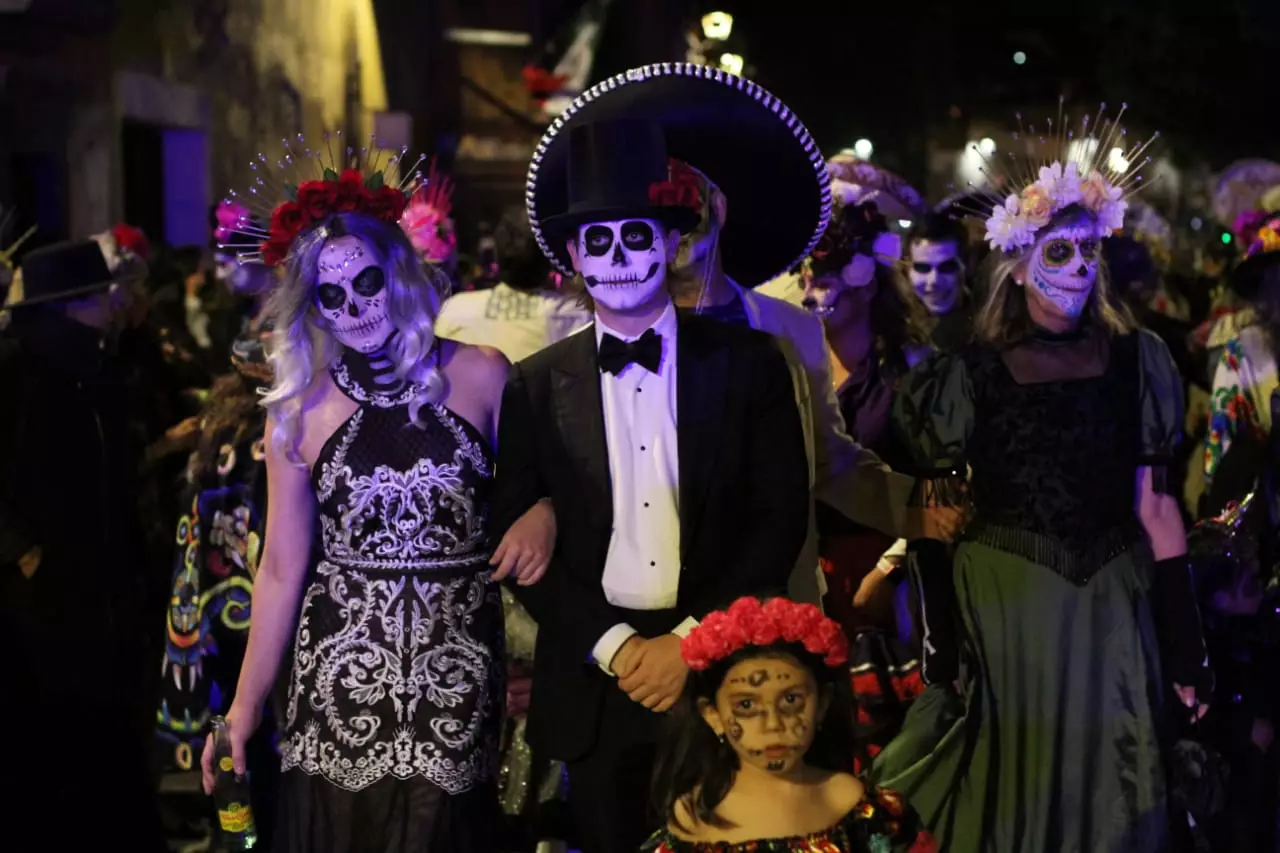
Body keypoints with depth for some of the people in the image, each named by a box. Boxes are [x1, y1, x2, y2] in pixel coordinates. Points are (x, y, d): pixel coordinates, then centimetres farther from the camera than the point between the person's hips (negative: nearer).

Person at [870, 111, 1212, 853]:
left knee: (1108, 792, 10)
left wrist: (1185, 644, -1)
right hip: (1007, 605, -1)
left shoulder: (1135, 359, 3)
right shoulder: (972, 373, -1)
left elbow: (1154, 501, 2)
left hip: (1112, 606, 1)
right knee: (1012, 788, 9)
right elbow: (940, 512, 0)